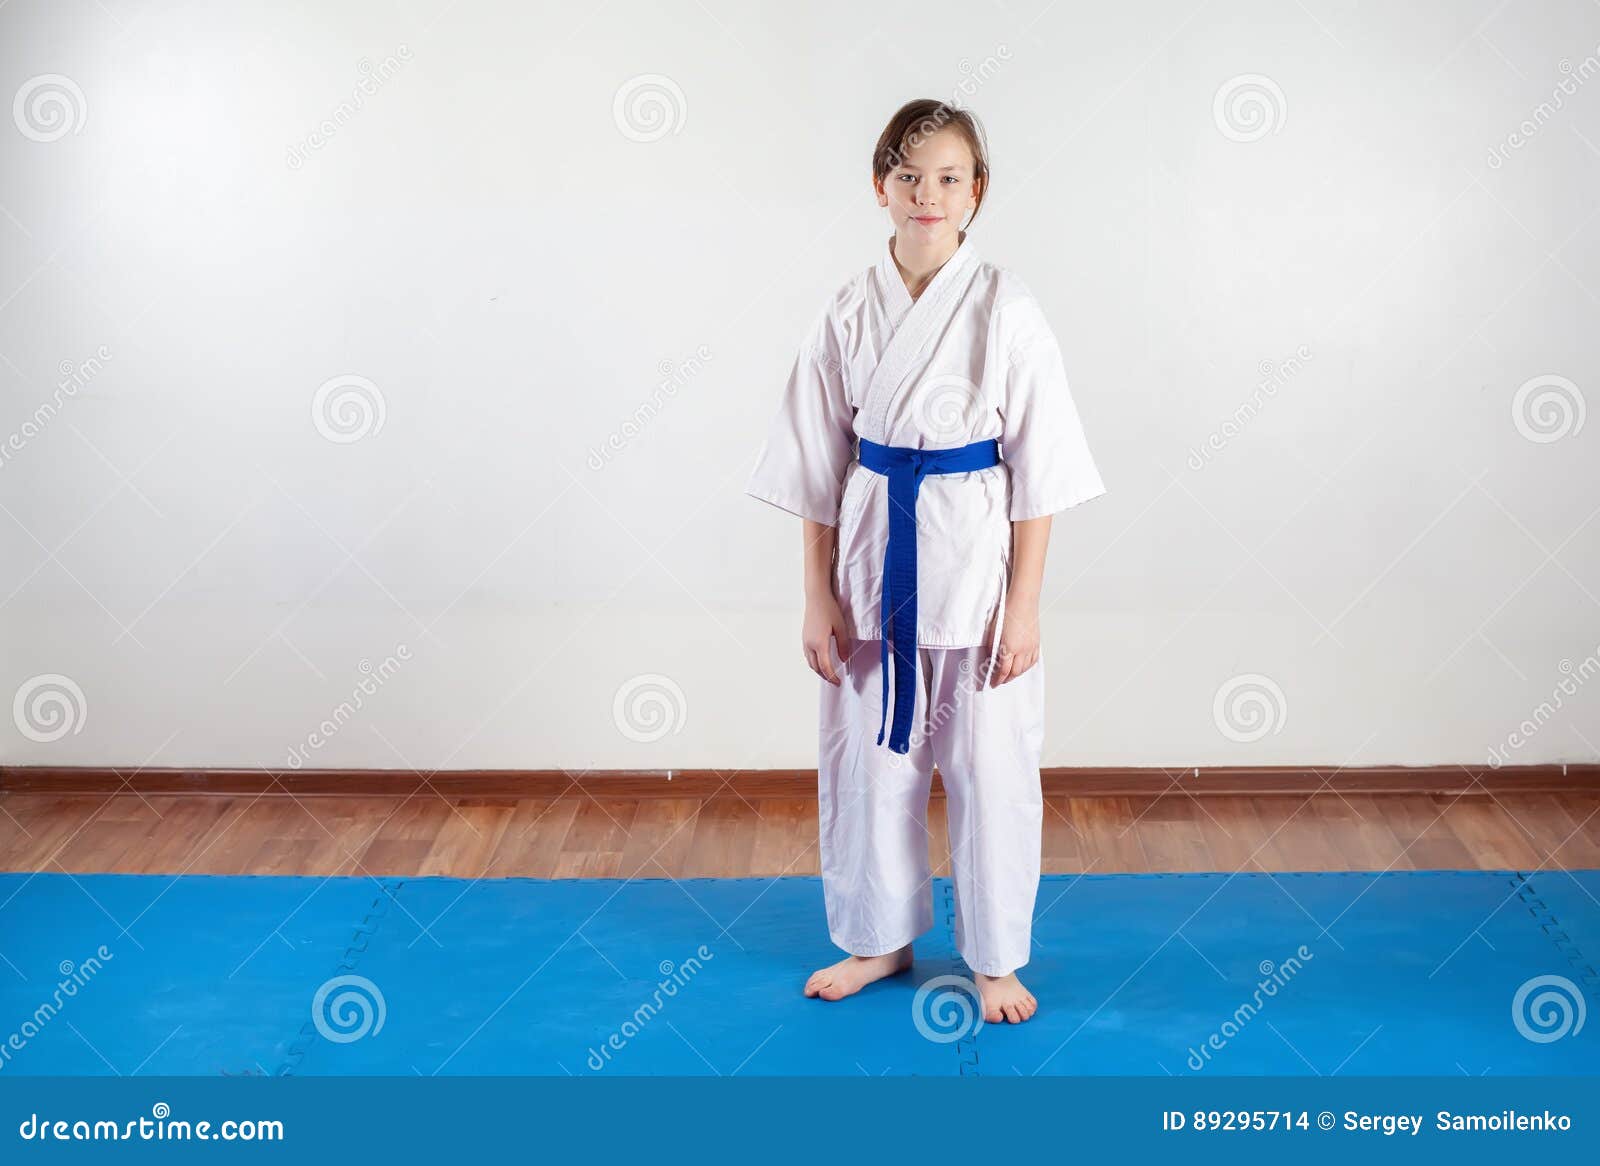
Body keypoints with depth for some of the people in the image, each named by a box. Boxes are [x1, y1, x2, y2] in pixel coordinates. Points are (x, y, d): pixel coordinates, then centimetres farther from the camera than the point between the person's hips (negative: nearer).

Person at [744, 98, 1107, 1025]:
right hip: (874, 559, 3)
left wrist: (1025, 605, -8)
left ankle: (996, 958, 26)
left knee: (988, 764, 6)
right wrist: (820, 597, 3)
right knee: (868, 757, 13)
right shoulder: (850, 314, 1)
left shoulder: (1006, 309, -7)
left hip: (976, 558, -3)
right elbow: (818, 466, 5)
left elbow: (1037, 469, -6)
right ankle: (882, 939, 33)